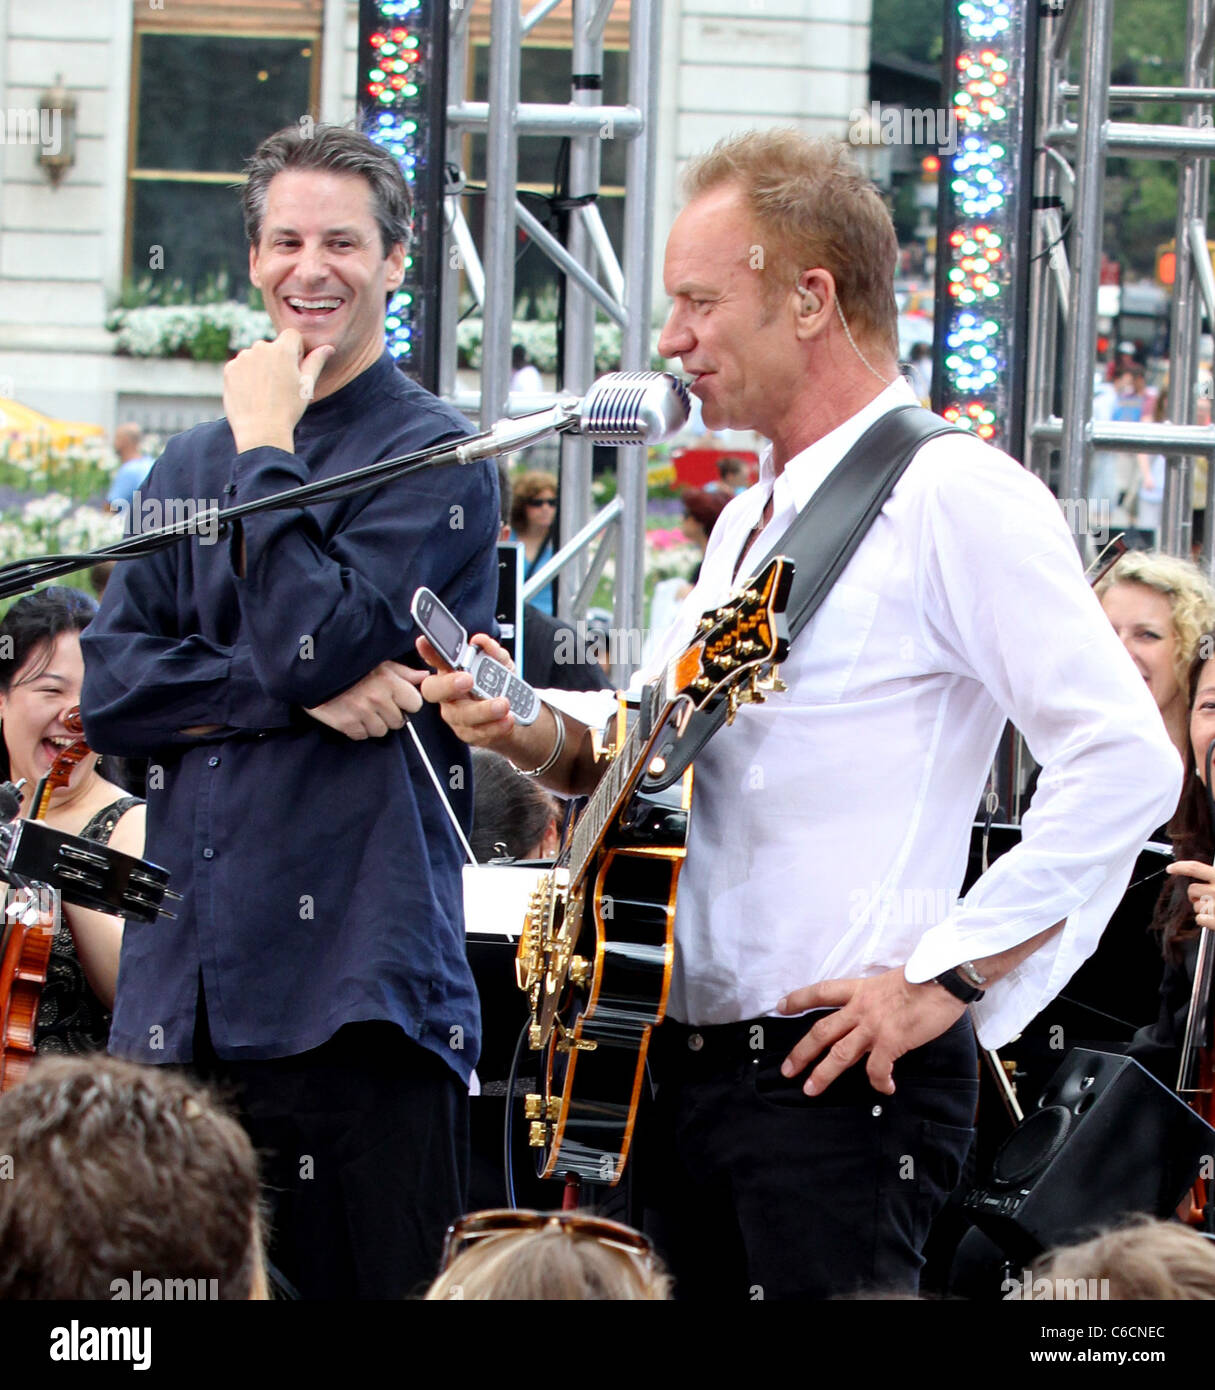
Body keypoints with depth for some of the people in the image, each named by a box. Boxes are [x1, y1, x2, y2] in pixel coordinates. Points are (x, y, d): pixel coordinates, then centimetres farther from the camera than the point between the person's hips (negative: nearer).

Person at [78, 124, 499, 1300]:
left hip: (351, 987, -6)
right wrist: (304, 690, -9)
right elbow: (111, 690, 6)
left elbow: (314, 640, -15)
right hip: (180, 989, 6)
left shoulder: (436, 458, 0)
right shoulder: (192, 467, 18)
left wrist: (267, 448, -4)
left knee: (369, 1288, -4)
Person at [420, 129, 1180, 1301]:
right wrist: (541, 735, 5)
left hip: (838, 1071, -9)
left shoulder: (954, 499, -11)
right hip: (686, 1062, 9)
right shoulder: (751, 523, 19)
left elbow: (1125, 765, -19)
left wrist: (942, 979, -18)